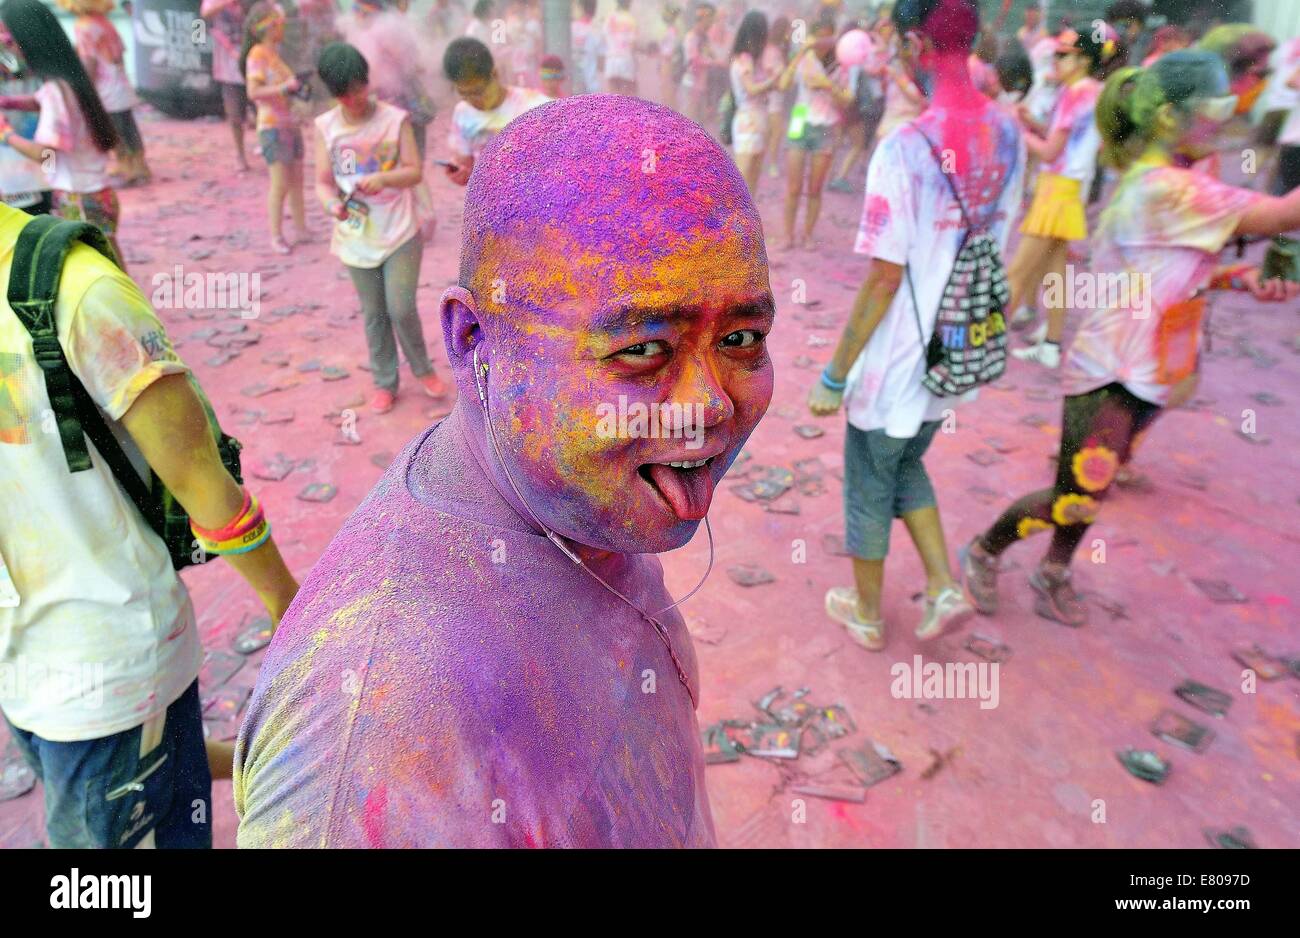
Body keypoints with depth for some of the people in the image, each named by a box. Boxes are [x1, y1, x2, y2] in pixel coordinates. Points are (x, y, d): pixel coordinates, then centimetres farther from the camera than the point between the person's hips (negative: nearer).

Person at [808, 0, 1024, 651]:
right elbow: (991, 248, 8)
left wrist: (833, 376, -13)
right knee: (905, 467, 29)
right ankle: (943, 587, 24)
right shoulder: (1009, 137, -1)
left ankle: (867, 614, 33)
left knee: (868, 490, 15)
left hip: (893, 369, -6)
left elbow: (883, 280, -21)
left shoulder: (903, 149, -23)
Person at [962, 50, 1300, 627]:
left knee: (1090, 491, 17)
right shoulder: (1165, 189, -22)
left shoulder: (1161, 182, 9)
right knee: (1074, 500, -3)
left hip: (1146, 373, 10)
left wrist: (1236, 278, -1)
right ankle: (982, 554, 18)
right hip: (1112, 373, -9)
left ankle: (1052, 575, 34)